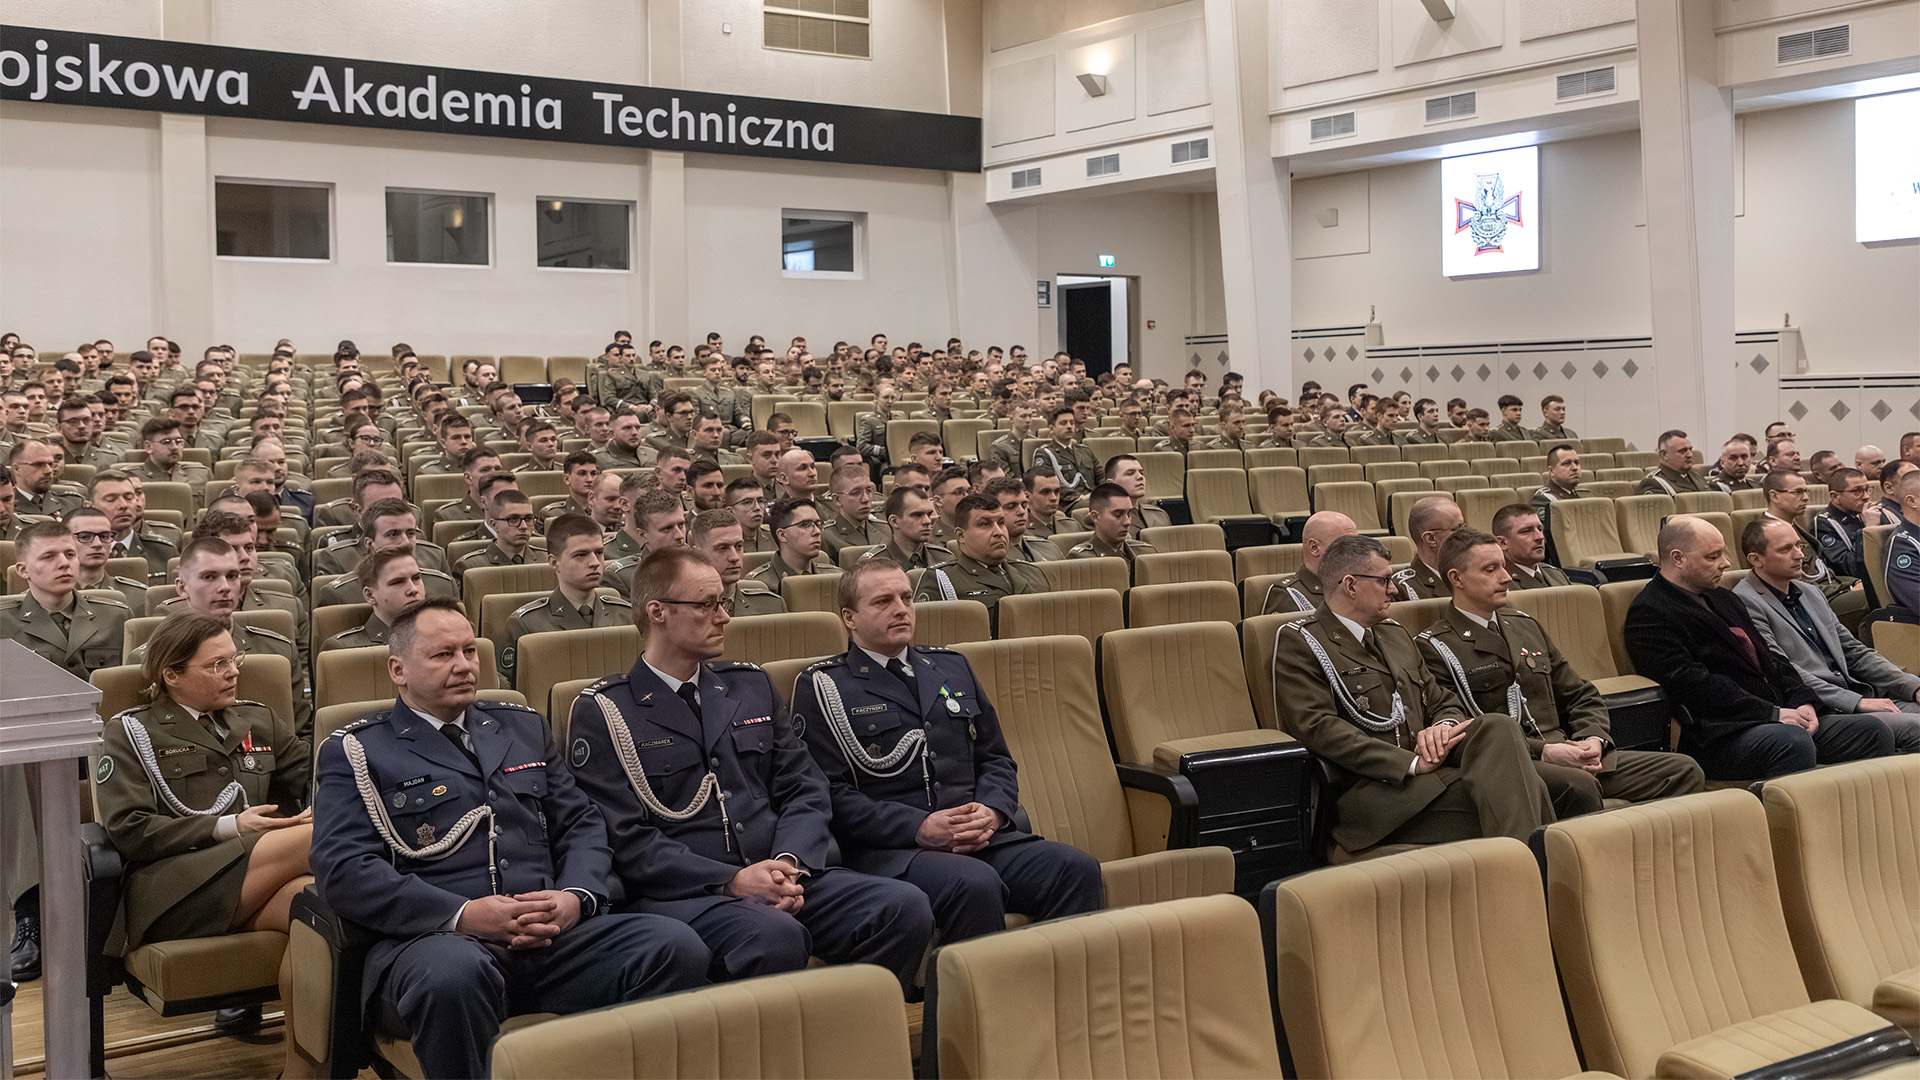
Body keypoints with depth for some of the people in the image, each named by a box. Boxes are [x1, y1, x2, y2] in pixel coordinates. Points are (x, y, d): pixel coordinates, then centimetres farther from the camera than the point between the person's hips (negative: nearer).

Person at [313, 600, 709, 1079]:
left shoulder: (523, 728, 24)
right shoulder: (357, 751, 8)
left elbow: (582, 824, 20)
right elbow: (342, 868, -5)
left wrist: (577, 897, -4)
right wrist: (463, 914, -16)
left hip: (553, 933, 4)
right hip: (433, 938, -4)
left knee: (676, 946, -22)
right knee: (453, 976, -41)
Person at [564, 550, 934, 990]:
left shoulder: (751, 685, 19)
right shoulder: (603, 713, 2)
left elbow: (806, 790, 14)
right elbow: (625, 839, -7)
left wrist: (788, 863, -8)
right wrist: (734, 880, -17)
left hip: (784, 876, 6)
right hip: (678, 893, -5)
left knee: (905, 908, -19)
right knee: (774, 937, -37)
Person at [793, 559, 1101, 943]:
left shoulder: (952, 667, 24)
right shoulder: (821, 687, 6)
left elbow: (996, 759, 23)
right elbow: (830, 793, -4)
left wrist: (992, 811, -1)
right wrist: (919, 827, -15)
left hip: (979, 837, 5)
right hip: (886, 850, -5)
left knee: (1077, 868, -22)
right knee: (975, 883, -36)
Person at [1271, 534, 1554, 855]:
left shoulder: (1396, 634, 26)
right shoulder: (1297, 642, 0)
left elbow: (1443, 702, 24)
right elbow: (1319, 728, -13)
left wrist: (1443, 727, -4)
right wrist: (1411, 763, -19)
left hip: (1424, 765, 7)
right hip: (1364, 787, -7)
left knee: (1498, 726, -25)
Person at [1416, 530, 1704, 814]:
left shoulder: (1525, 625, 23)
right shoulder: (1433, 648, -1)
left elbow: (1583, 696, 25)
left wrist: (1594, 739, 2)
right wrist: (1542, 751, -17)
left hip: (1563, 753, 7)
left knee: (1684, 771, -9)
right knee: (1579, 785, -38)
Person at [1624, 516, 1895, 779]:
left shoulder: (1724, 599, 26)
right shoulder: (1648, 614, -6)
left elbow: (1767, 658, 26)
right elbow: (1689, 684, -16)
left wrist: (1802, 702, 5)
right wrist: (1773, 713, -14)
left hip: (1782, 719, 9)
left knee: (1873, 732, -5)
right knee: (1793, 743, -37)